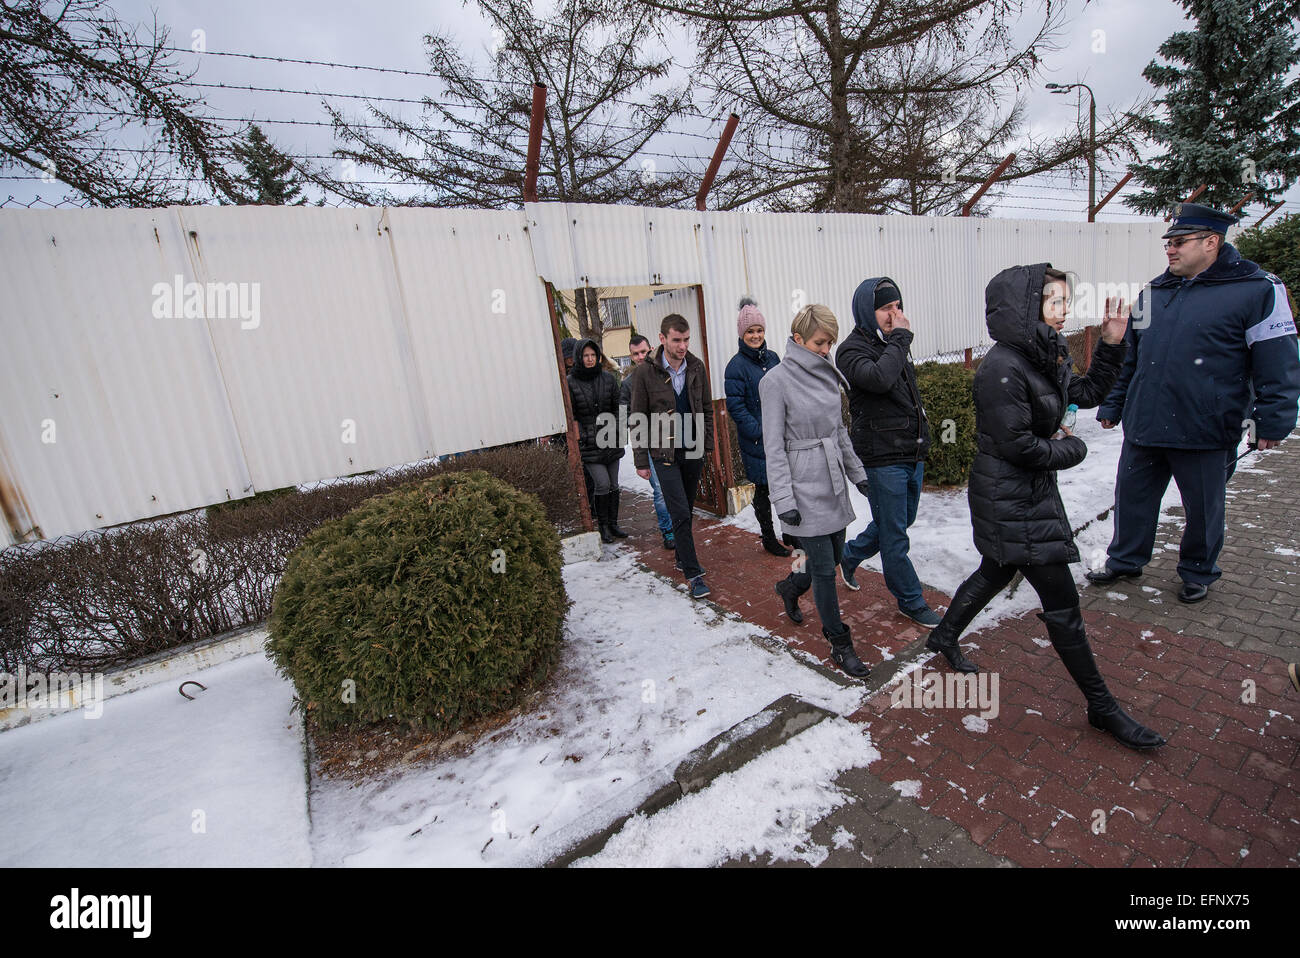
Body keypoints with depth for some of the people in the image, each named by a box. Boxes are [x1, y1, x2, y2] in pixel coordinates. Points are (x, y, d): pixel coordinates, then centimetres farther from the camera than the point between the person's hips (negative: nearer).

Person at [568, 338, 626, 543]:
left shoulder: (608, 378, 7)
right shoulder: (570, 382, -3)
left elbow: (617, 408, 13)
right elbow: (570, 415, -2)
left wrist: (616, 431, 3)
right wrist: (579, 438, -9)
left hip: (611, 440, 4)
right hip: (588, 442, -4)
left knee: (613, 484, 9)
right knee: (602, 483, -10)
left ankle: (612, 523, 23)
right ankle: (602, 525, 8)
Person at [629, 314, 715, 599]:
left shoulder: (696, 367, 3)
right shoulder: (645, 372, -9)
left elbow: (707, 409, 13)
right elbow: (637, 420, -5)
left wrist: (708, 446, 7)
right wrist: (641, 461, -5)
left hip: (693, 450, 4)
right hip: (664, 453, -4)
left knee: (686, 510, 15)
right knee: (680, 514, -6)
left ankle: (682, 556, 34)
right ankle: (693, 574, 2)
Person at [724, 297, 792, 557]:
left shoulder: (772, 357, 10)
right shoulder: (737, 365, -8)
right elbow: (735, 407, -13)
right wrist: (759, 431, -18)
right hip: (757, 441, -5)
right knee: (763, 489, 6)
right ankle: (769, 538, 22)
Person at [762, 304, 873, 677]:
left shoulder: (827, 374, 8)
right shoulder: (777, 380, -13)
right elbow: (774, 446, -14)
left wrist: (857, 472, 18)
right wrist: (784, 500, -16)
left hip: (832, 482, 7)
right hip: (804, 486, -7)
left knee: (832, 556, 17)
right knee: (824, 567, 2)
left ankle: (790, 587, 46)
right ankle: (840, 644, 19)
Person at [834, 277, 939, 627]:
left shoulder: (892, 345, 13)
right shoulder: (853, 349, -12)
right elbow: (879, 378, -33)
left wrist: (922, 438, 22)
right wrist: (900, 338, -18)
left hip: (912, 455, 9)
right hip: (882, 458, -8)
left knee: (899, 522, 21)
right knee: (894, 535, 4)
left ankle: (850, 556, 41)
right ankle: (911, 601, 21)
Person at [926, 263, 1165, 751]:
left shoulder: (1043, 357, 7)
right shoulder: (1002, 369, -23)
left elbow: (1087, 393, 19)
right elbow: (1017, 444, -23)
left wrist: (1111, 344, 8)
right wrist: (1072, 448, -7)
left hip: (1032, 491, 10)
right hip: (1009, 500, -10)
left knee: (996, 572, 25)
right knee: (1062, 603, 1)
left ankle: (943, 637, 44)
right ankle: (1102, 707, 19)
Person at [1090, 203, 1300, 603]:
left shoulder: (1258, 291, -5)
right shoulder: (1152, 293, 10)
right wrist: (1112, 406, 16)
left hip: (1206, 432, -4)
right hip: (1142, 426, 4)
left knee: (1203, 508, 12)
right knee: (1132, 496, 13)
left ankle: (1198, 572, 32)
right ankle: (1124, 560, 31)